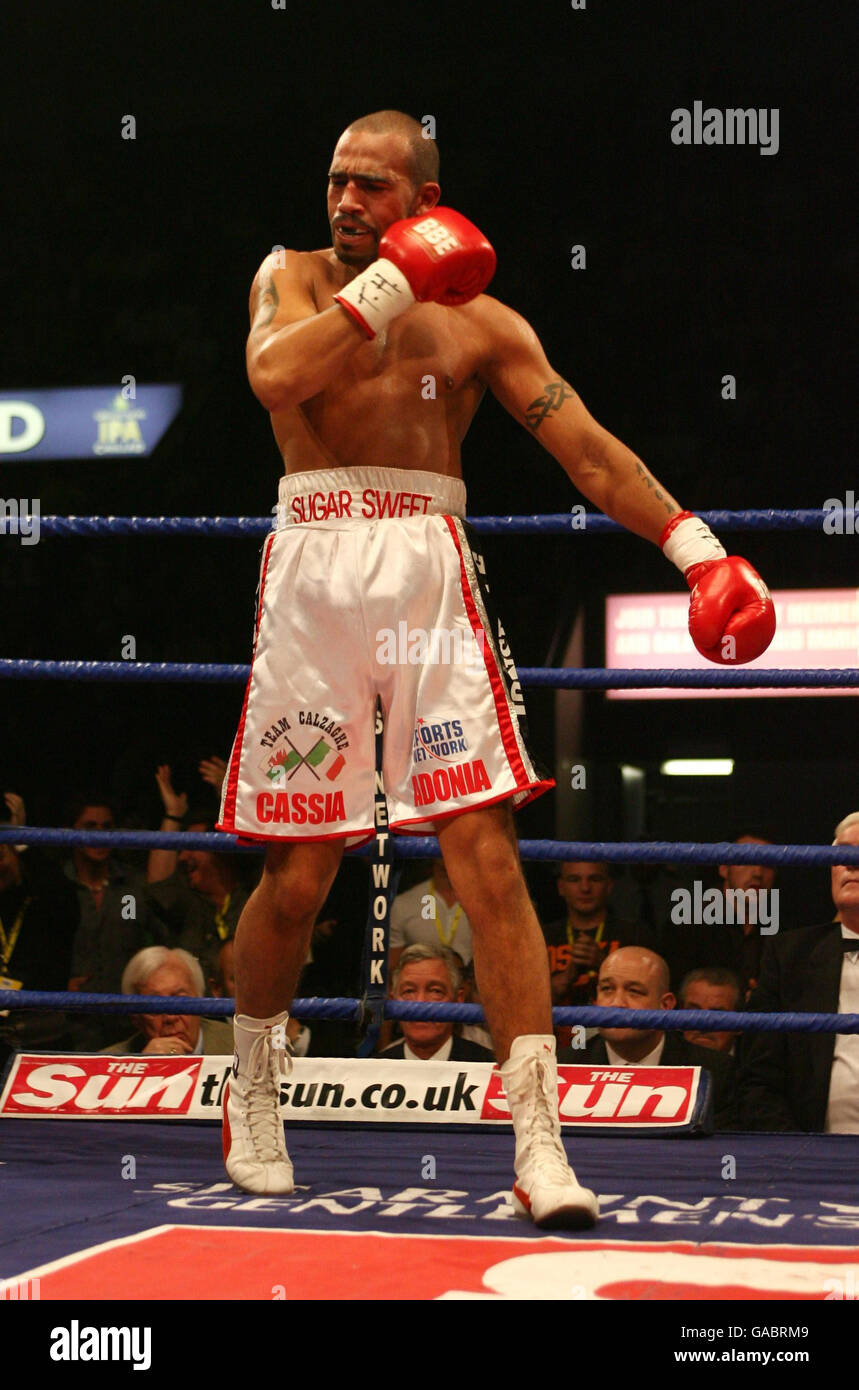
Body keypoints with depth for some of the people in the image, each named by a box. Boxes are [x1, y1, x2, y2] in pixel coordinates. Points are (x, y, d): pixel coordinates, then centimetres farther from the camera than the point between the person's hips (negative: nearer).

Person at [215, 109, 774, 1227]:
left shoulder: (478, 320, 11)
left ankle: (539, 1145, -13)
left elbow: (590, 450, 6)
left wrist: (694, 544, -5)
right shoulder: (294, 278, 12)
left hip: (429, 571, 0)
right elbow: (275, 376, -10)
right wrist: (393, 280, -7)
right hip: (313, 571, 0)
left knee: (487, 854, -10)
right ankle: (253, 1097, 28)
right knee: (297, 873, 2)